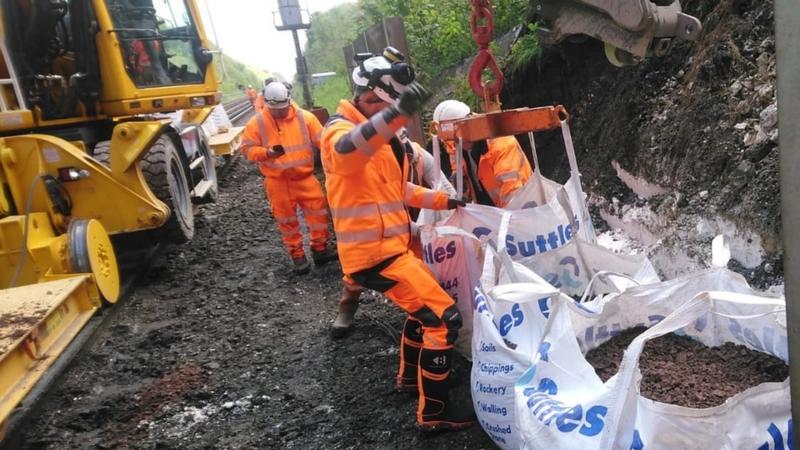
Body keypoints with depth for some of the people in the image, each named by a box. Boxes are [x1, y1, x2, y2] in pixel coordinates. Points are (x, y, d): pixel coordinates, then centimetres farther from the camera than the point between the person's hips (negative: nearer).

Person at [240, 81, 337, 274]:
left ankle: (320, 247, 17)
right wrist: (267, 153, -21)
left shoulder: (304, 117, -3)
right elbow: (247, 148, -4)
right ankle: (297, 255, 19)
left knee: (318, 210, -1)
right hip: (277, 181, -1)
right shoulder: (257, 123, -5)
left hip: (304, 176, 1)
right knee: (286, 218, 7)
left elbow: (321, 139, -2)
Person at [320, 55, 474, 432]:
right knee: (443, 319, -9)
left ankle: (410, 377, 47)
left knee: (424, 307, 28)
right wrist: (397, 113, -55)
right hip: (375, 253, -10)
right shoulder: (341, 129, -14)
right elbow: (346, 151, -41)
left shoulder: (380, 135, 17)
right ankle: (433, 413, 3)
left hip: (390, 246, 10)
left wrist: (442, 201, 23)